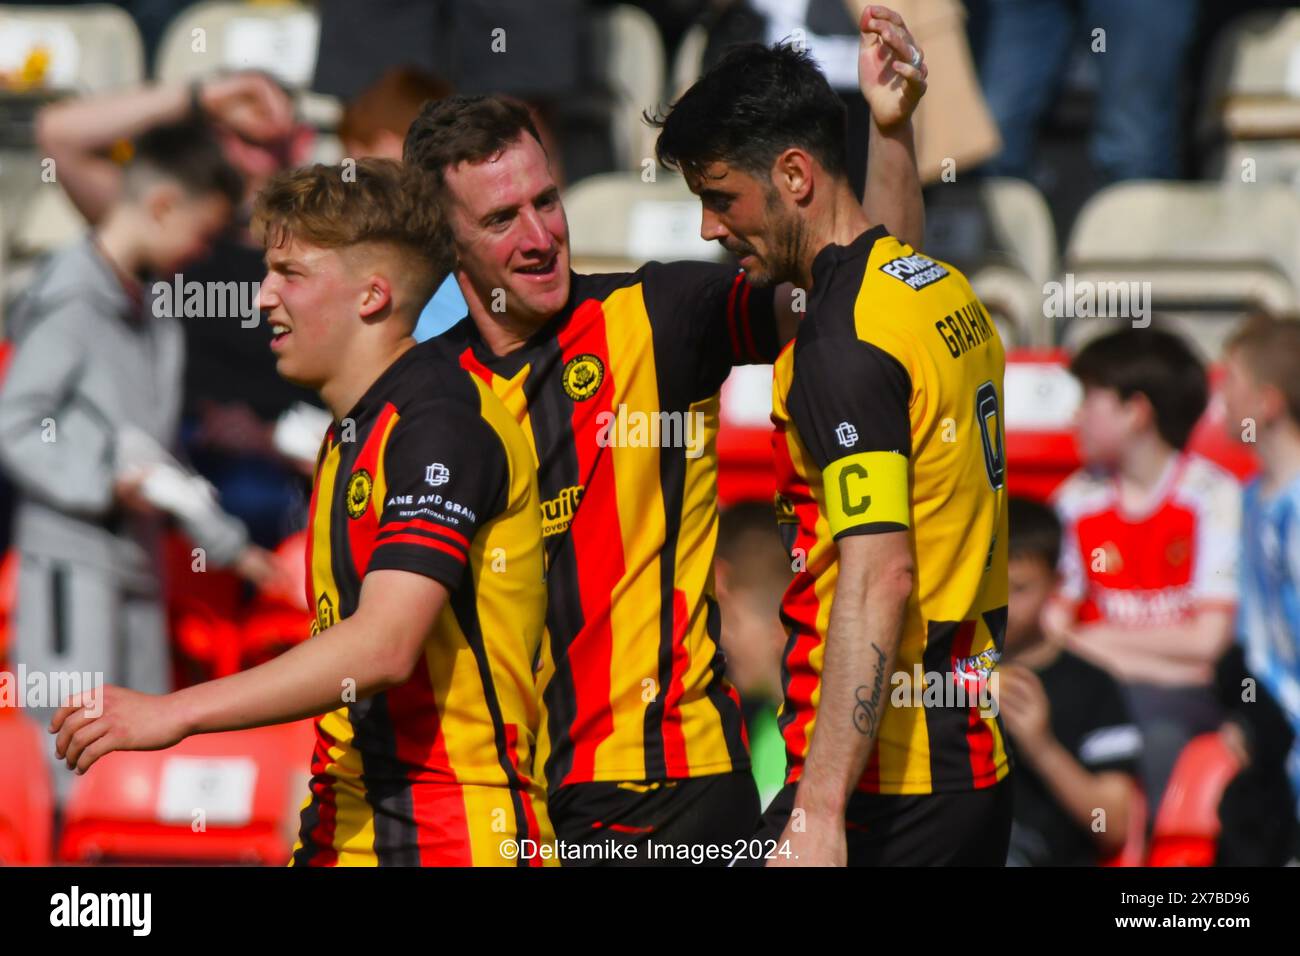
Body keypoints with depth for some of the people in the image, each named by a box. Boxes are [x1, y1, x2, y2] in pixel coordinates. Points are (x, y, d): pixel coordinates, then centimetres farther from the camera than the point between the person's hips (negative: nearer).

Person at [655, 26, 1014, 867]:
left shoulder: (841, 342, -16)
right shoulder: (947, 290, 12)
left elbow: (877, 577, -24)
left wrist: (819, 812, -27)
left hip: (886, 787, -9)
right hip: (980, 758, 9)